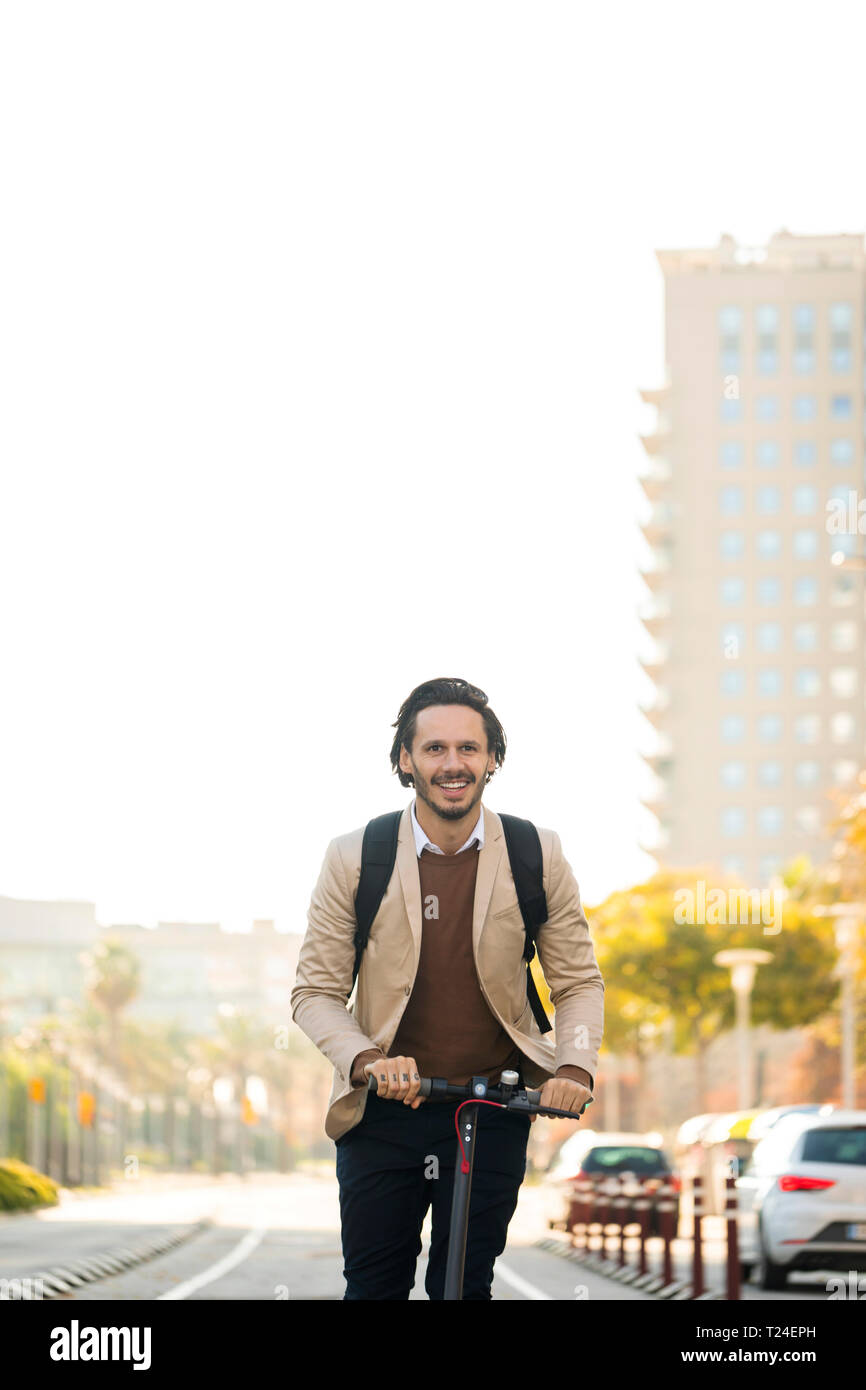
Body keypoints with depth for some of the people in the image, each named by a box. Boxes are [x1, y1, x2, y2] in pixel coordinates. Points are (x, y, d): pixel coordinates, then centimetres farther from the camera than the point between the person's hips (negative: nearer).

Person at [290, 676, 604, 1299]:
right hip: (384, 1108, 0)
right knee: (374, 1285, 6)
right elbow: (316, 991, -1)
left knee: (466, 1284, 5)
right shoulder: (353, 858, -5)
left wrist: (576, 1067, -14)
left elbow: (580, 983, 4)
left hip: (493, 1111, 0)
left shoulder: (539, 857, -3)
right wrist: (366, 1059, -19)